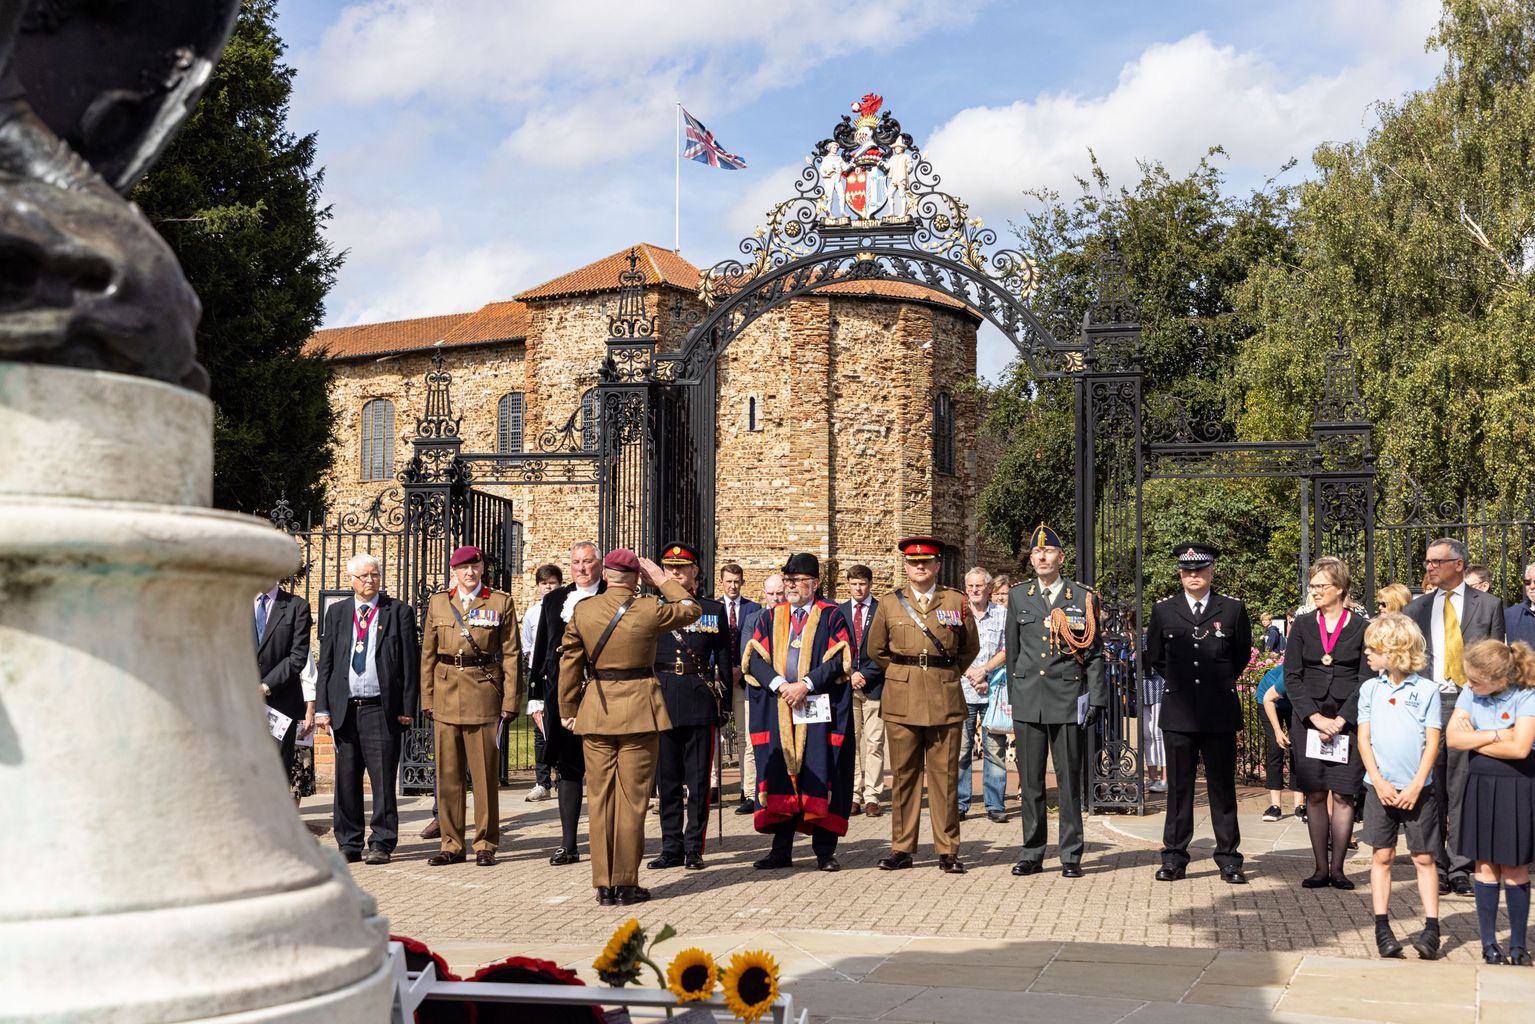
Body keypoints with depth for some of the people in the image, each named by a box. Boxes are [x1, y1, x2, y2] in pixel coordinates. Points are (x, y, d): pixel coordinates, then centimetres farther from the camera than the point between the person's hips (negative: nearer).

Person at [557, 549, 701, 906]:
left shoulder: (582, 611, -1)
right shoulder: (650, 609, -8)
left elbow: (569, 663, 4)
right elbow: (692, 609, 10)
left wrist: (568, 711, 12)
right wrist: (663, 581, 16)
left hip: (595, 712, 2)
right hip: (639, 713, -2)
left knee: (599, 798, 8)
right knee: (632, 799, 3)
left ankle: (604, 884, 10)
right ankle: (626, 883, 6)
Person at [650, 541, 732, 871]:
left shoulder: (713, 611, 7)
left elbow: (724, 660, 9)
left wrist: (722, 697, 3)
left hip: (700, 704, -1)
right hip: (662, 703, 1)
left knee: (698, 781, 0)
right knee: (667, 780, 6)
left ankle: (694, 849, 7)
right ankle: (672, 848, 13)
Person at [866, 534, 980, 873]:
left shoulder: (956, 601, 6)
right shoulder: (889, 603, 7)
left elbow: (970, 647, 17)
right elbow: (876, 650, 18)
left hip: (945, 701, -1)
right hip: (901, 702, 1)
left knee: (944, 776, 1)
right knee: (903, 775, 4)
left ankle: (948, 850, 8)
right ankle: (902, 848, 11)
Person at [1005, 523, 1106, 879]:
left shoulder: (1083, 598, 3)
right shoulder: (1018, 597, 9)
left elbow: (1094, 652, 2)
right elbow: (1012, 650, 13)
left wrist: (1096, 698, -4)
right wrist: (1013, 696, 11)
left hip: (1068, 699, -2)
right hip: (1028, 699, 2)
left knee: (1069, 780, 2)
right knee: (1030, 780, 5)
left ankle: (1071, 855, 9)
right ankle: (1032, 853, 13)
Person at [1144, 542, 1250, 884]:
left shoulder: (1233, 609, 4)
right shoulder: (1163, 609, 7)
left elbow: (1243, 654, 16)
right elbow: (1154, 656, 19)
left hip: (1220, 712, -1)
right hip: (1178, 712, 1)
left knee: (1223, 786, 4)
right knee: (1178, 786, 4)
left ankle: (1229, 859, 11)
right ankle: (1174, 858, 10)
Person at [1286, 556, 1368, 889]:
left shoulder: (1360, 627, 1)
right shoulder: (1303, 625, 7)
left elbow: (1366, 680, -2)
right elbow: (1291, 676, 3)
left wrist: (1341, 720, -11)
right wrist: (1315, 717, -8)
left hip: (1348, 721, -2)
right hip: (1309, 720, 2)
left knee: (1343, 796, -1)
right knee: (1314, 796, 2)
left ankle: (1337, 868, 7)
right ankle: (1320, 868, 8)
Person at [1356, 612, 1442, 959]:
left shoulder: (1426, 690, -4)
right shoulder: (1370, 689, 4)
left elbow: (1432, 742, -5)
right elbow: (1364, 739, 3)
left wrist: (1416, 786, -11)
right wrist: (1379, 782, -7)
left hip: (1417, 789, -2)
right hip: (1380, 787, 2)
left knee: (1424, 857, 3)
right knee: (1382, 856, 5)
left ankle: (1431, 928, 7)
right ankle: (1382, 927, 9)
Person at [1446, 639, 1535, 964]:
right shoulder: (1470, 693, -2)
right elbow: (1453, 738, -8)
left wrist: (1475, 740, -11)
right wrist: (1497, 735, -15)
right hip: (1480, 787, 3)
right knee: (1486, 865, 7)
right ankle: (1488, 943, 15)